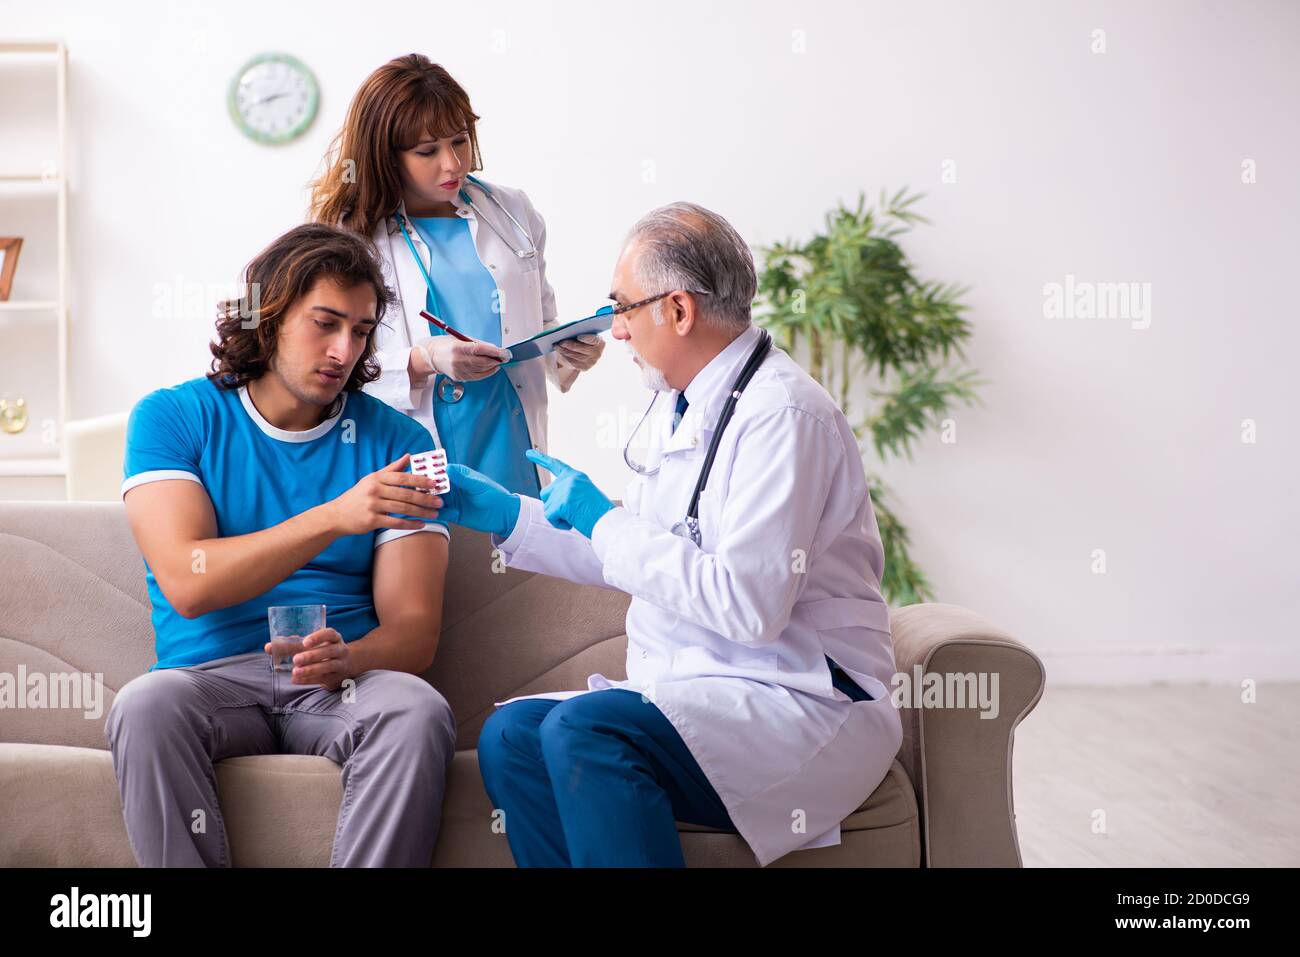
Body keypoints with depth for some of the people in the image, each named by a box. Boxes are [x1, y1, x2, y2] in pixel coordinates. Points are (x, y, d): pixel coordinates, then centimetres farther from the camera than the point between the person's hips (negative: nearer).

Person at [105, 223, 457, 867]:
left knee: (417, 712, -31)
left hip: (343, 686, 1)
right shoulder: (171, 418, 5)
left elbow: (413, 632, 1)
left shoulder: (396, 443, 8)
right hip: (213, 678, -1)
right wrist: (334, 518, -22)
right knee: (146, 705, -33)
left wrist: (345, 660, -23)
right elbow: (187, 584, -12)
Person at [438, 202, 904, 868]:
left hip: (799, 704, -9)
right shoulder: (676, 407, 15)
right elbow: (633, 556, 28)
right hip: (691, 693, 9)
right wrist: (507, 516, 21)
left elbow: (748, 605, -25)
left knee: (584, 731, -30)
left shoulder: (782, 415, -16)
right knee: (509, 734, -13)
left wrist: (604, 522, -14)